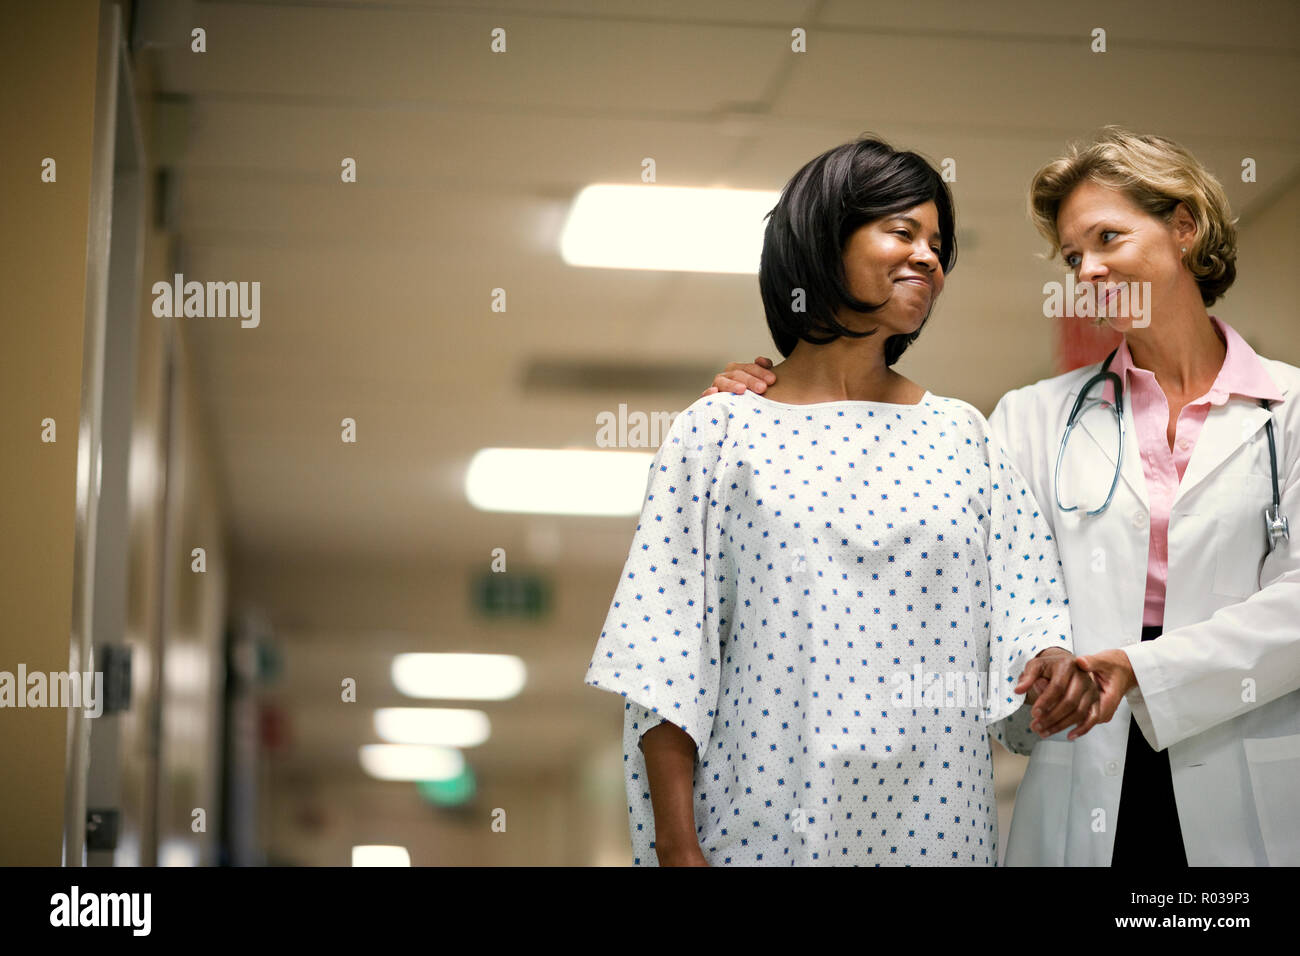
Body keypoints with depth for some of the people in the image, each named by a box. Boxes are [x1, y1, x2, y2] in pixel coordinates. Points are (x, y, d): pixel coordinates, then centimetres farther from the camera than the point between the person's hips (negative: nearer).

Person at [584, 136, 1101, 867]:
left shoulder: (960, 435, 9)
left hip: (936, 817, 3)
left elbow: (1016, 617, 6)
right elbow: (665, 652, -5)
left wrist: (1050, 668, -17)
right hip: (764, 817, -2)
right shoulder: (721, 434, 0)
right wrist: (678, 846, -10)